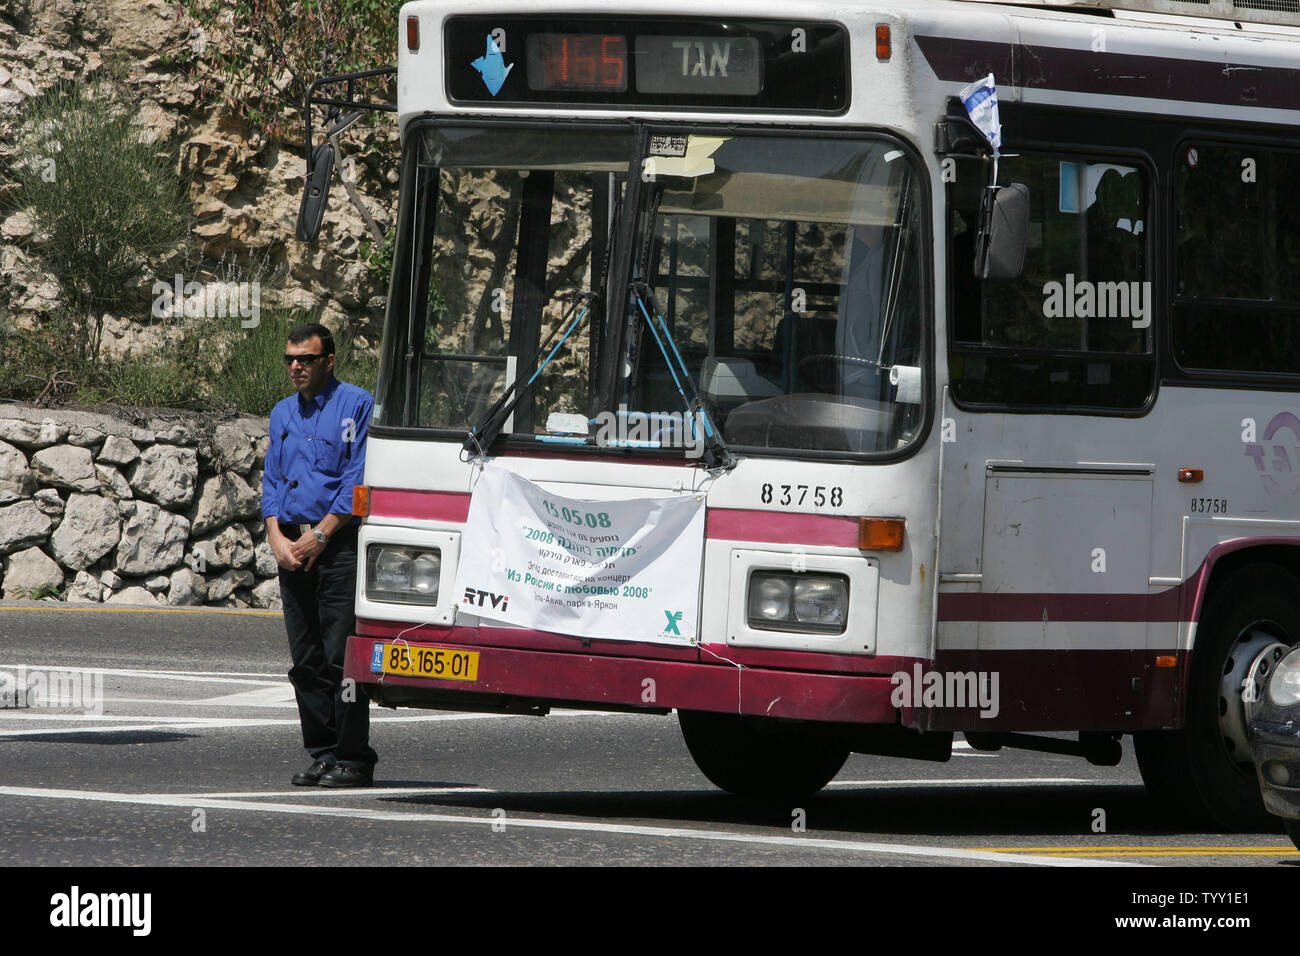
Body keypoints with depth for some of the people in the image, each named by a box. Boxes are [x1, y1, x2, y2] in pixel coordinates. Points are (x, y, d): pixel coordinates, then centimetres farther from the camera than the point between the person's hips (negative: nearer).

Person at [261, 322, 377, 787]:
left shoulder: (356, 405, -4)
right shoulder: (283, 413, 18)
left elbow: (357, 481, -9)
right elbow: (272, 481, 16)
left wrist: (320, 536, -12)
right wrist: (277, 537, 0)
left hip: (341, 544, -7)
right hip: (294, 550, 7)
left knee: (340, 657, -9)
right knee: (306, 661, 6)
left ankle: (353, 757, -6)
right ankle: (323, 753, 12)